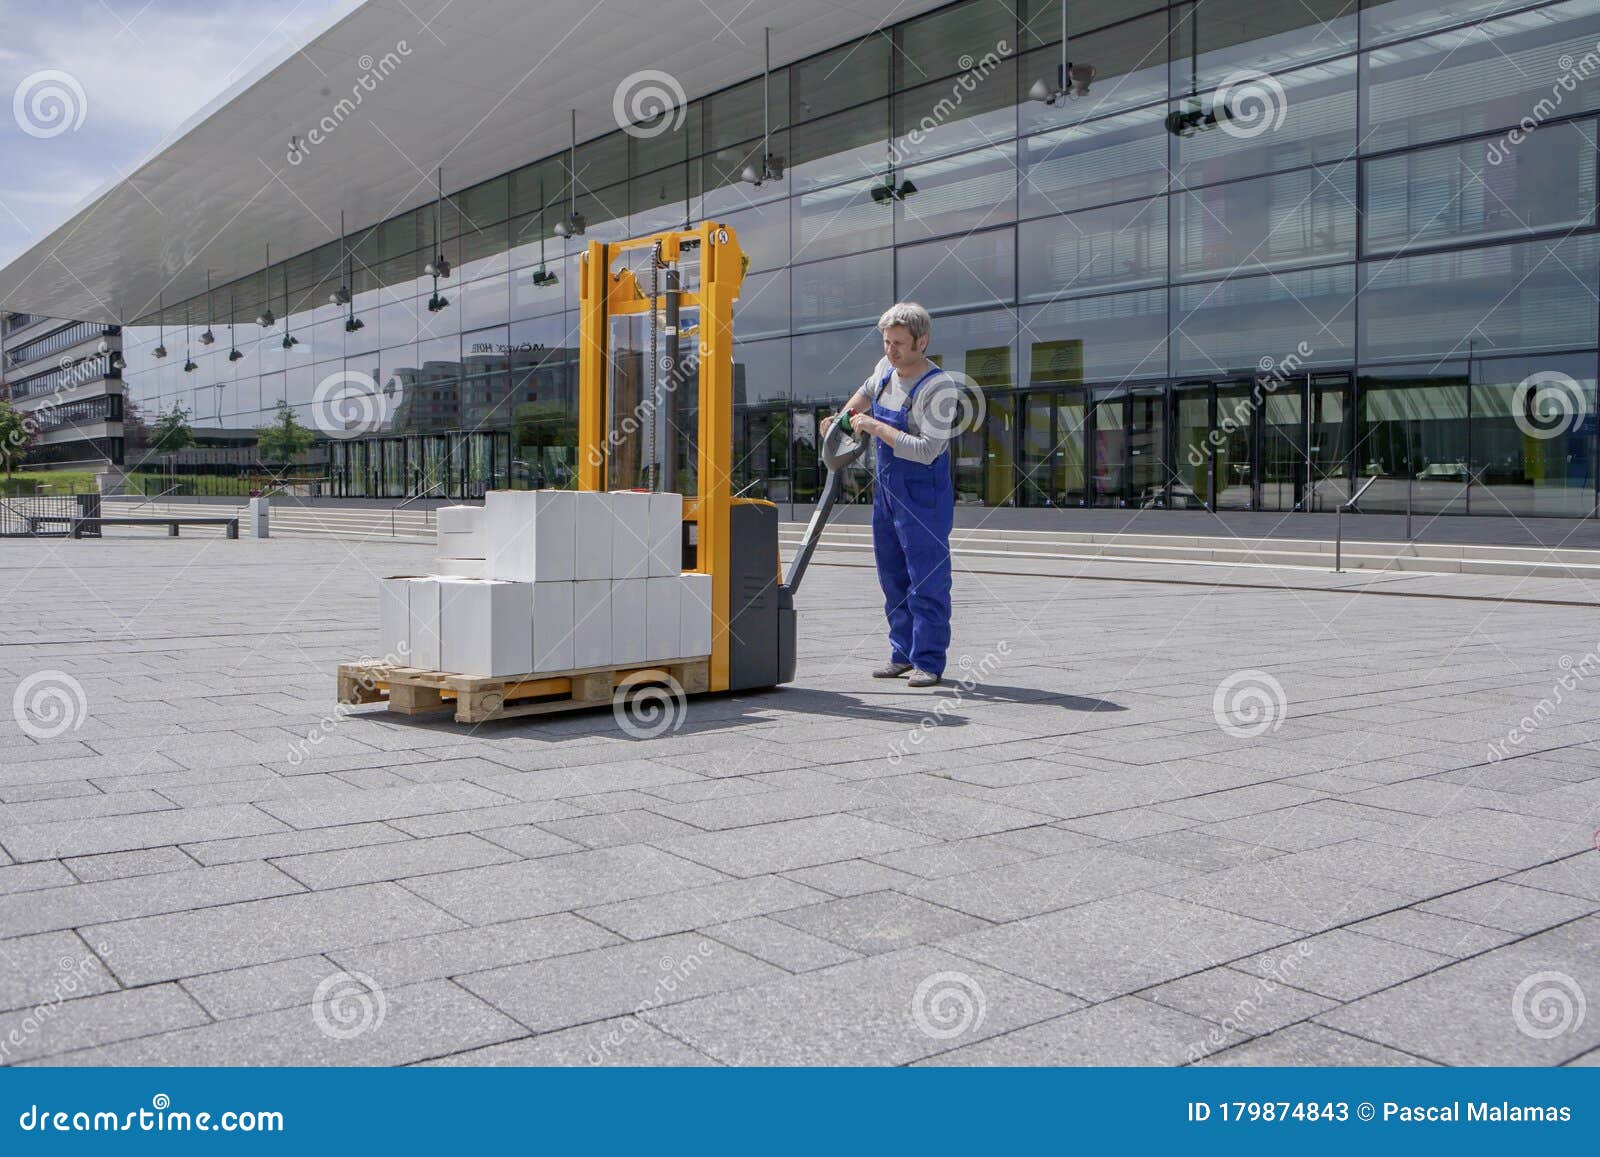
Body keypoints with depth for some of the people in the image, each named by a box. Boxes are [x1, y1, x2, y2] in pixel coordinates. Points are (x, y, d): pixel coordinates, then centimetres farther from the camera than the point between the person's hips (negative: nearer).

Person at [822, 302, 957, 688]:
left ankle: (929, 661, 0)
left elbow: (926, 450, -27)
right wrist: (842, 418, 18)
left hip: (923, 497, -8)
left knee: (926, 581, -6)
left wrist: (875, 427, -22)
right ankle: (903, 654, 20)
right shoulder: (887, 368, 5)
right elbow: (867, 391, 32)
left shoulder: (939, 387, -19)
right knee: (893, 580, 12)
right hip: (885, 490, 8)